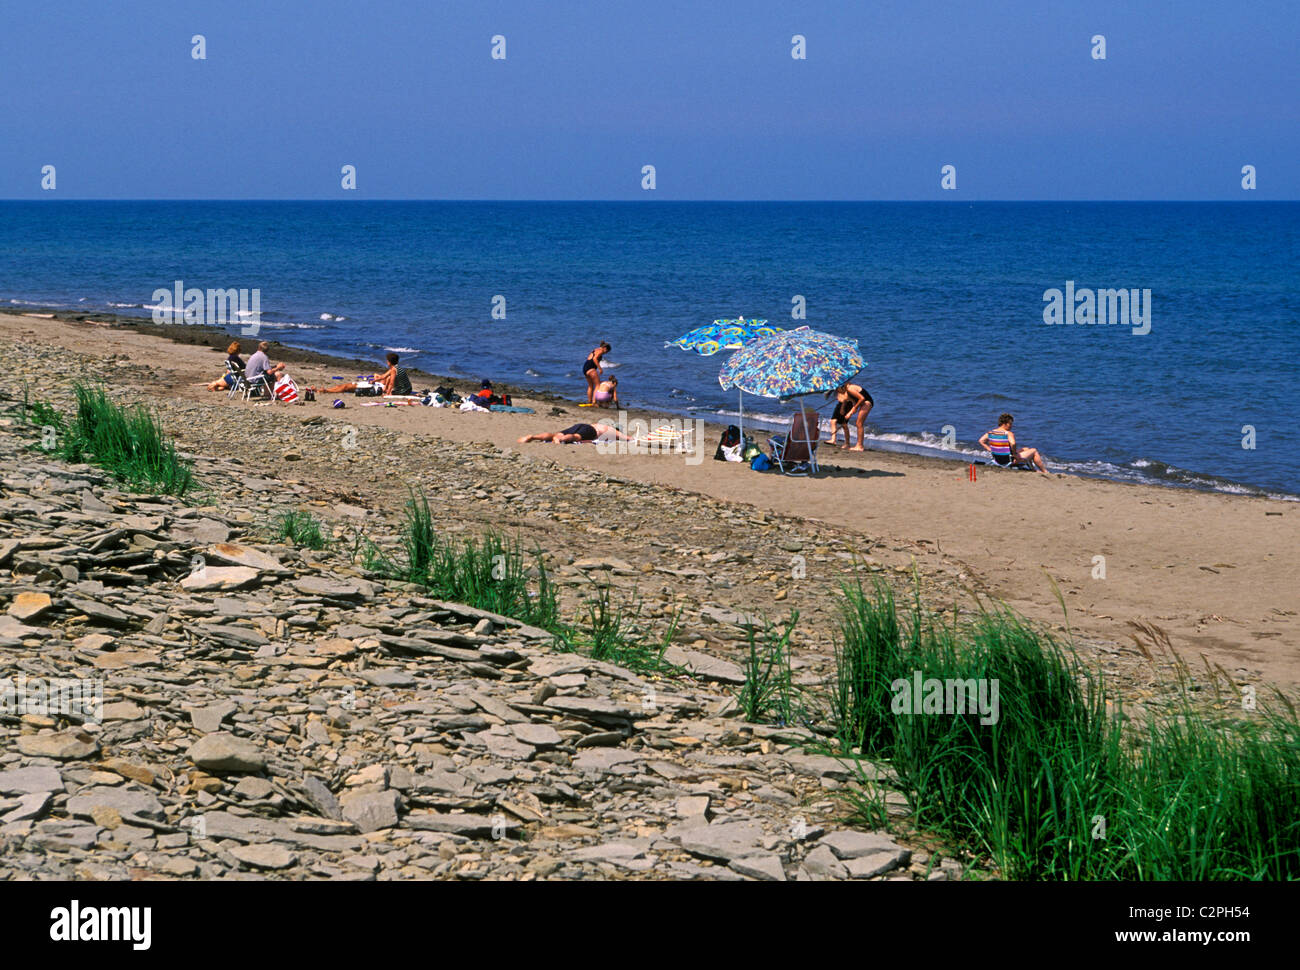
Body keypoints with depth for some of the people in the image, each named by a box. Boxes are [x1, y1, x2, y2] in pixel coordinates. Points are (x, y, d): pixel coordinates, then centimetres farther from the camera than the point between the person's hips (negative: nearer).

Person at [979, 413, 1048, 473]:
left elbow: (981, 441, 5)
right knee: (1034, 451, 11)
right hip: (1009, 461, -8)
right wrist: (1015, 453, -23)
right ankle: (1045, 472, 21)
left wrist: (990, 450, 5)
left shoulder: (990, 433, -2)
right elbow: (1013, 444, -40)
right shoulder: (1008, 434, -23)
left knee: (1026, 449, 30)